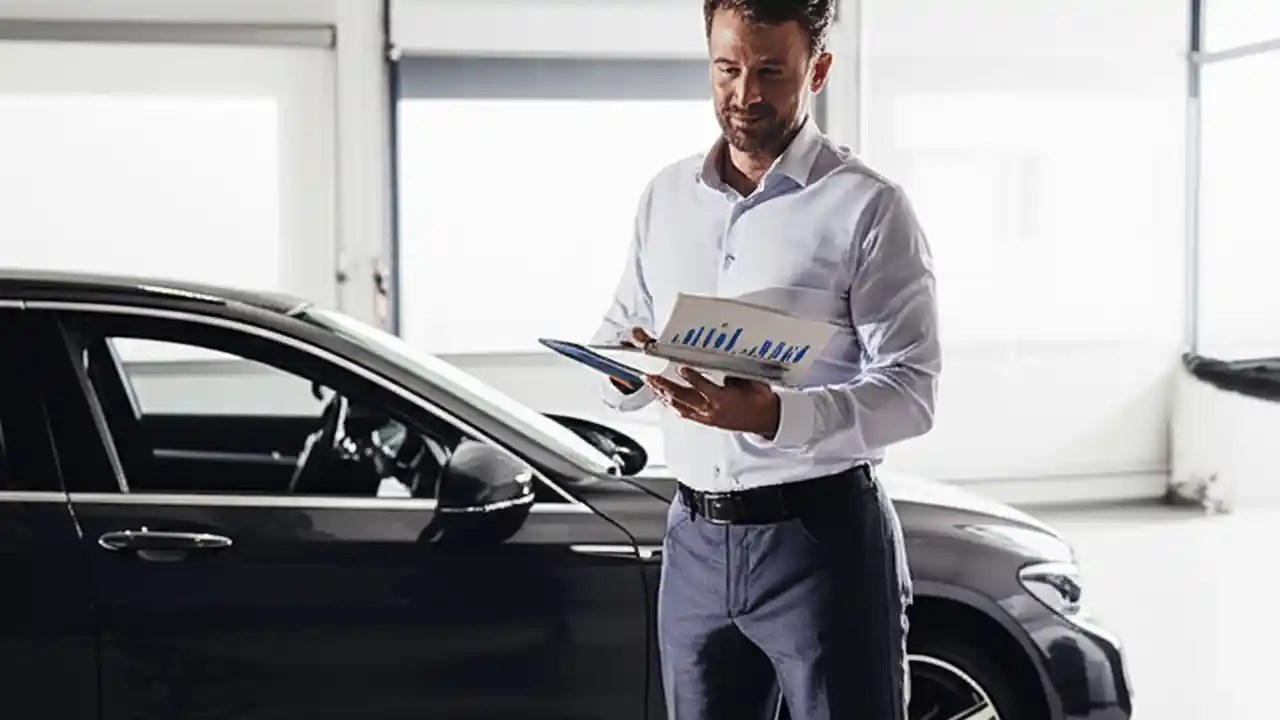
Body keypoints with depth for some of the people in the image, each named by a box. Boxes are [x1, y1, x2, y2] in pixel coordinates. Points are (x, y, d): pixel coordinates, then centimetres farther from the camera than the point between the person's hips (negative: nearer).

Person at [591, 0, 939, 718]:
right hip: (696, 538, 5)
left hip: (820, 534, -5)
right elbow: (615, 338, 17)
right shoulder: (667, 195, 11)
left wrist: (775, 416, -28)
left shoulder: (867, 206, -7)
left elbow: (911, 389, -12)